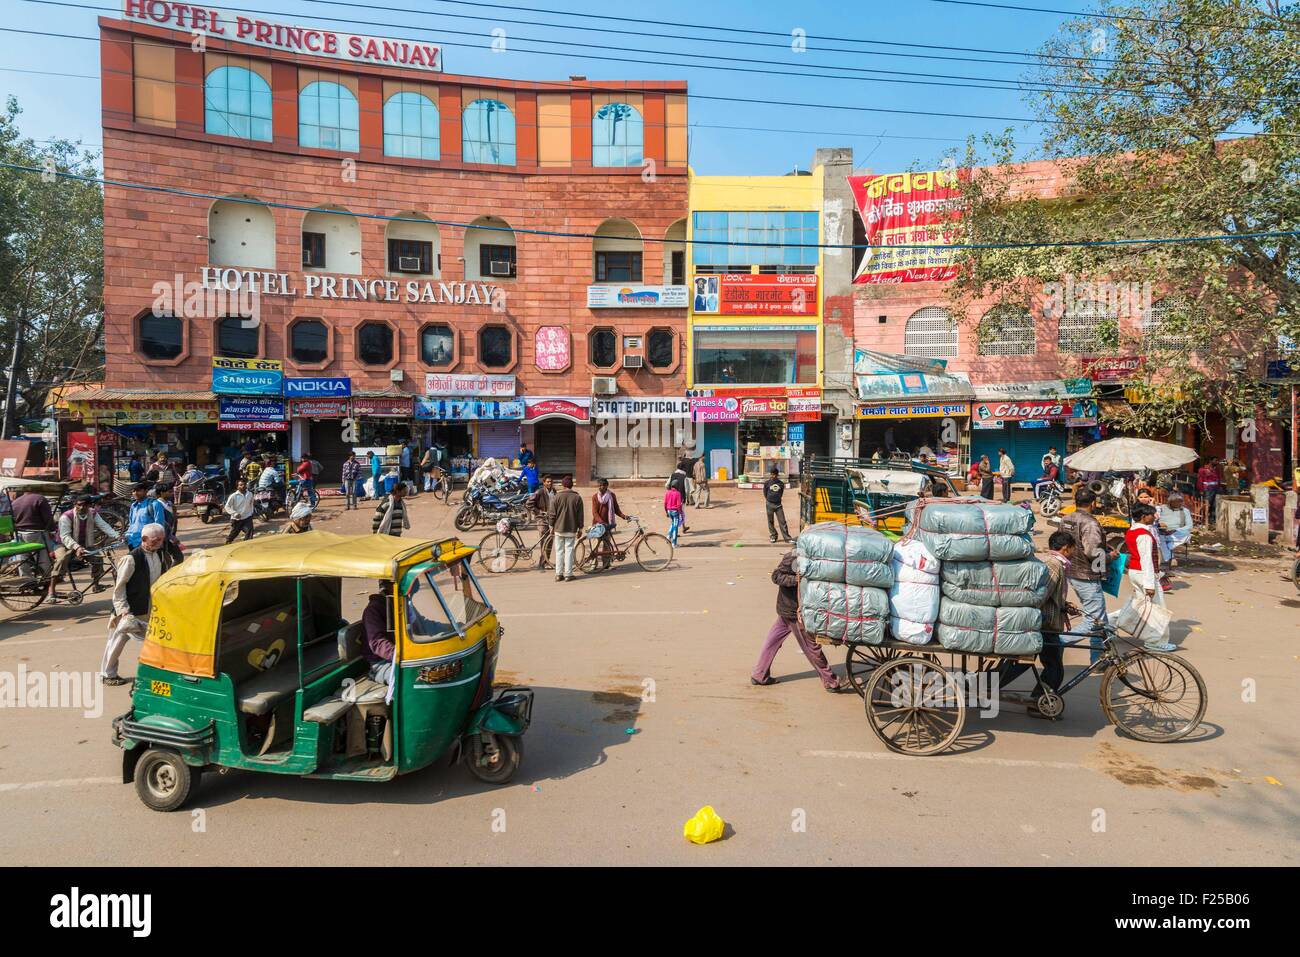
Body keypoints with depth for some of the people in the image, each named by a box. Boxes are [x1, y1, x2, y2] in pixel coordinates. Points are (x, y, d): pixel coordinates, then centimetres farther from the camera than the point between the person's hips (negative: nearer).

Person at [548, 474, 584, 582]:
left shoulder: (556, 496, -3)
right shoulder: (577, 497, 0)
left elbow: (552, 514, -3)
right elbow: (580, 515, 2)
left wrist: (551, 526, 8)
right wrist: (580, 528, 10)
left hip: (559, 528, 0)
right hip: (571, 529, 0)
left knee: (559, 551, 7)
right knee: (569, 551, 4)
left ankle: (558, 574, 9)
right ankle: (568, 574, 3)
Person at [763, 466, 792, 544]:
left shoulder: (781, 483, 3)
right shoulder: (767, 483, -1)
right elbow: (765, 494, 8)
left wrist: (777, 499, 11)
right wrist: (767, 500, 5)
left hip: (778, 504, 1)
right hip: (770, 504, -1)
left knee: (782, 521, -2)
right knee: (771, 521, 7)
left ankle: (787, 537, -1)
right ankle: (773, 536, 19)